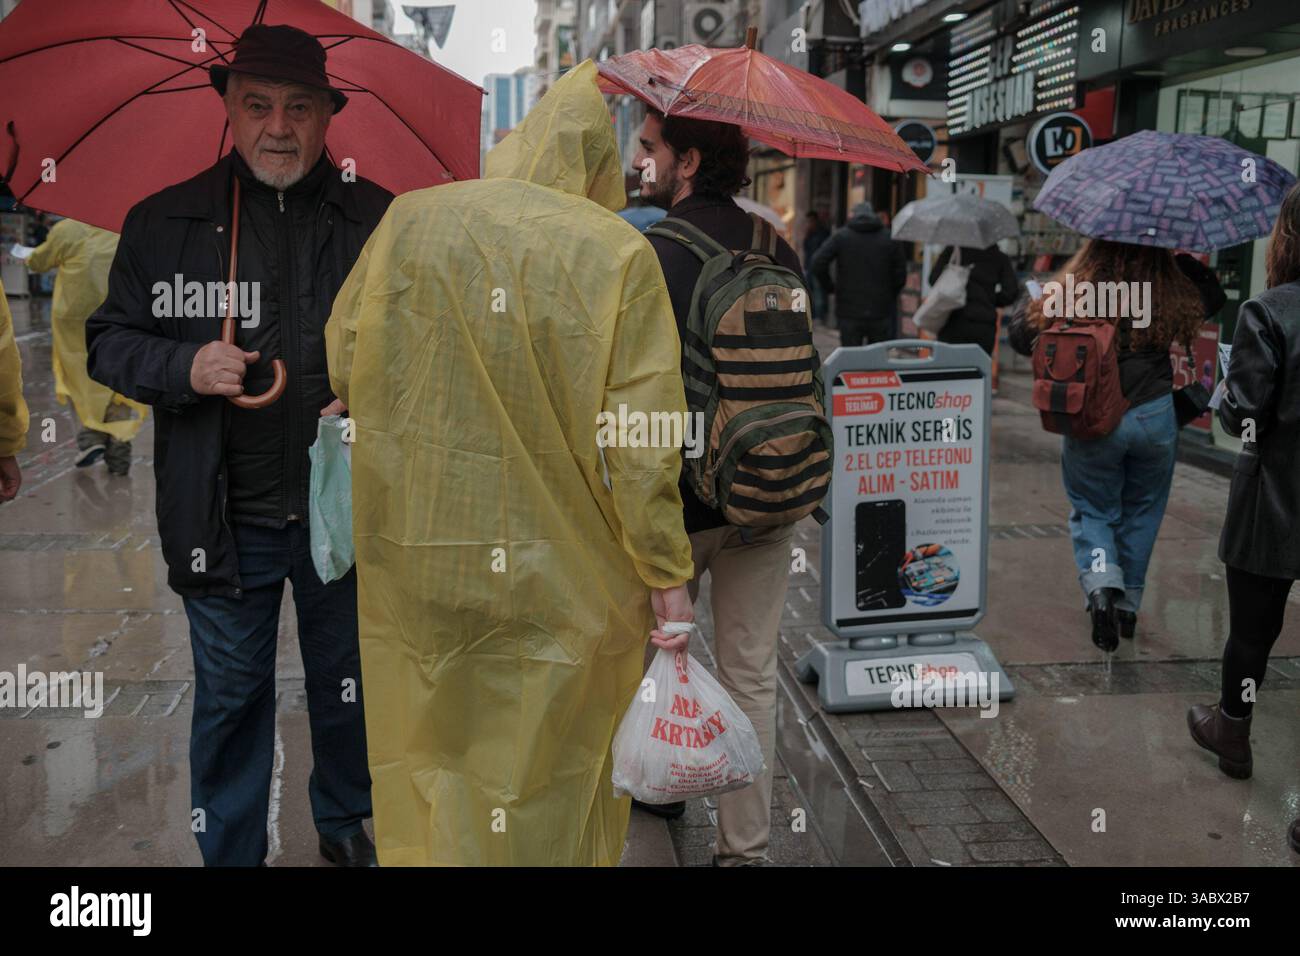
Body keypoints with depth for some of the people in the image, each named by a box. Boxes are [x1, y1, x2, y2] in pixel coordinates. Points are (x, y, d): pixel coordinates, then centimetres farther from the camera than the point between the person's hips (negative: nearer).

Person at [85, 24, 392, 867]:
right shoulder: (165, 223, 2)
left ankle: (345, 823, 42)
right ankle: (229, 852, 32)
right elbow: (108, 341, 6)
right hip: (225, 520, 0)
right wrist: (183, 367, -14)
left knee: (348, 687, 18)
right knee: (230, 696, 12)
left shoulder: (382, 221, -1)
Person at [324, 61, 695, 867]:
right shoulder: (618, 255, -14)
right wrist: (667, 570, -4)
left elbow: (339, 364, 3)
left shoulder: (410, 219, -5)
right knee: (549, 761, 18)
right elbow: (641, 439, -15)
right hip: (554, 574, -2)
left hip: (416, 551, 3)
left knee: (431, 748, 22)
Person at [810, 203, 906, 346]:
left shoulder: (841, 236, 1)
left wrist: (829, 287, 3)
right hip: (881, 313, 1)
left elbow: (818, 263, -11)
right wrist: (889, 296, 15)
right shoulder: (890, 238, 4)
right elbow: (901, 275, 1)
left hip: (849, 313, -1)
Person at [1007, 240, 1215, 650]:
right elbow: (1212, 298, 18)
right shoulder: (1171, 286, -4)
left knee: (1093, 509, 14)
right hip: (1154, 416, 1)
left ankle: (1100, 583, -12)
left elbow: (1020, 334, -1)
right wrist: (1184, 258, 17)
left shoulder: (1075, 286, -10)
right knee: (1141, 510, 18)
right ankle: (1128, 605, 26)